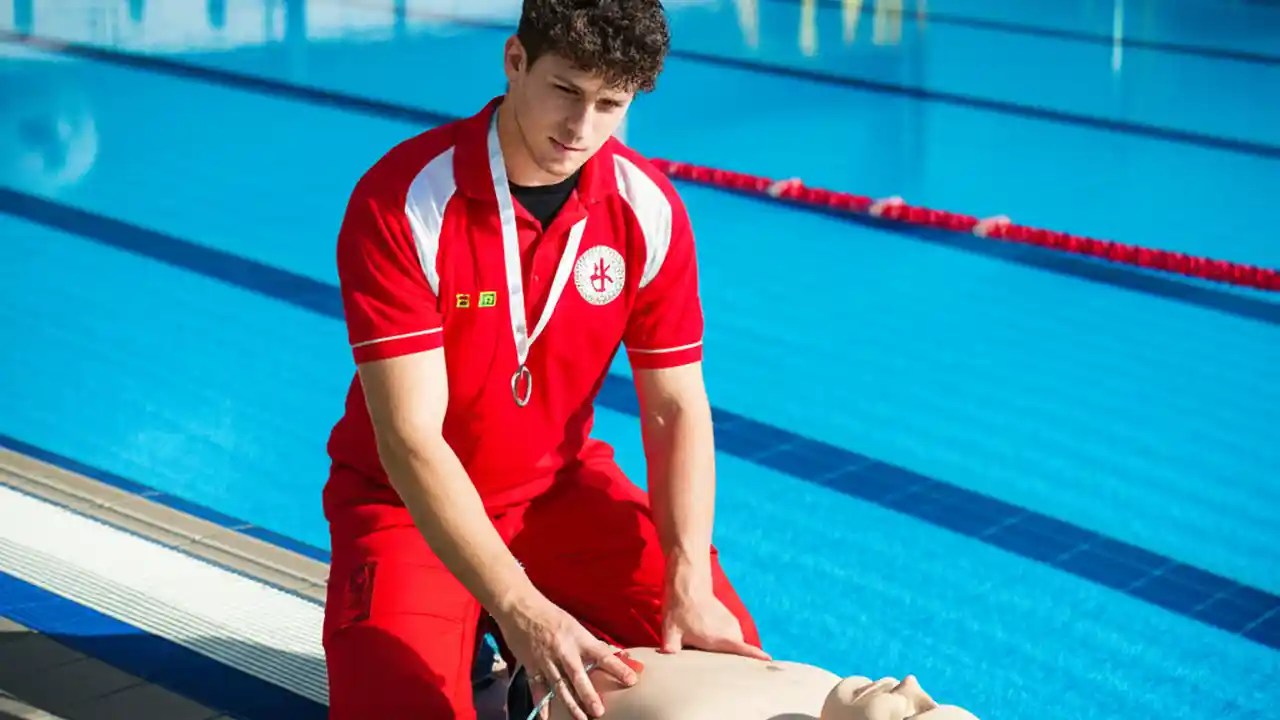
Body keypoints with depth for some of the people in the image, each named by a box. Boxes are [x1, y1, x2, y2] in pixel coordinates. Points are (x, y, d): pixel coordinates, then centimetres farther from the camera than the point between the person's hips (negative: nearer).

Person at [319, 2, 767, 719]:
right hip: (409, 500, -3)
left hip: (562, 487, 4)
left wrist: (690, 586, -23)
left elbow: (676, 408, -7)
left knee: (728, 660, -11)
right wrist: (521, 609, -39)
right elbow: (411, 437, -28)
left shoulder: (650, 209, -11)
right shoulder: (402, 201, -24)